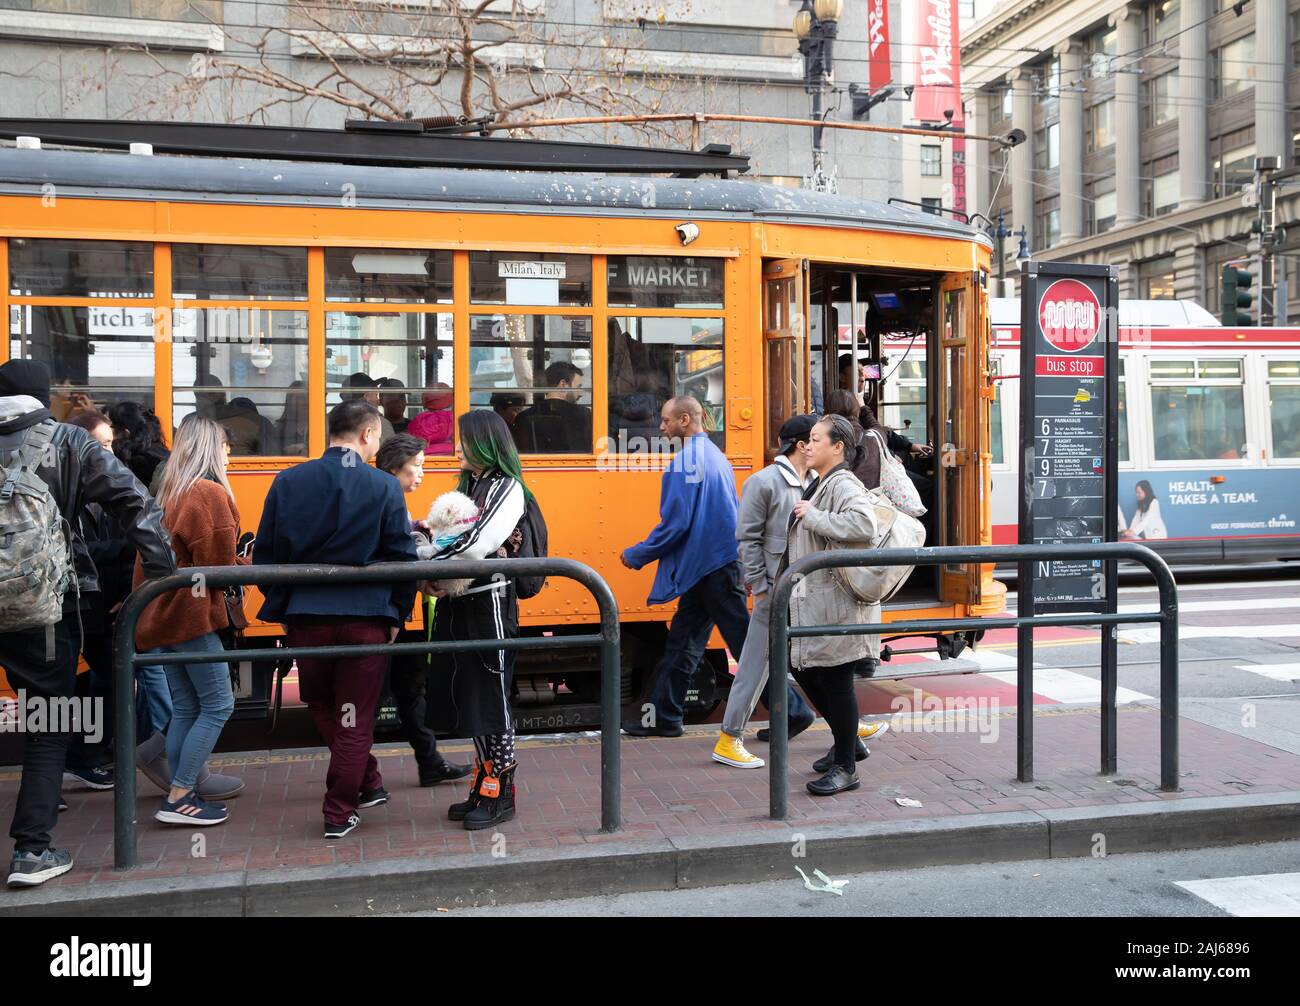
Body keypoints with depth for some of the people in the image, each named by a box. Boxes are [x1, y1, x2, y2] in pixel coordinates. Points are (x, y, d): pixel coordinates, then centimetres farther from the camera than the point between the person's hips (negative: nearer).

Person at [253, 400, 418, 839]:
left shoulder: (289, 481, 1)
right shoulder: (384, 487, -6)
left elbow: (266, 553, 4)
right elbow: (402, 558, -6)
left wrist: (280, 609, 14)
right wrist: (397, 617, 6)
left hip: (306, 616, 3)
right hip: (366, 617, -2)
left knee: (322, 707, 24)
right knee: (354, 717, 10)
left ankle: (368, 781, 30)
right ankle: (339, 812, 15)